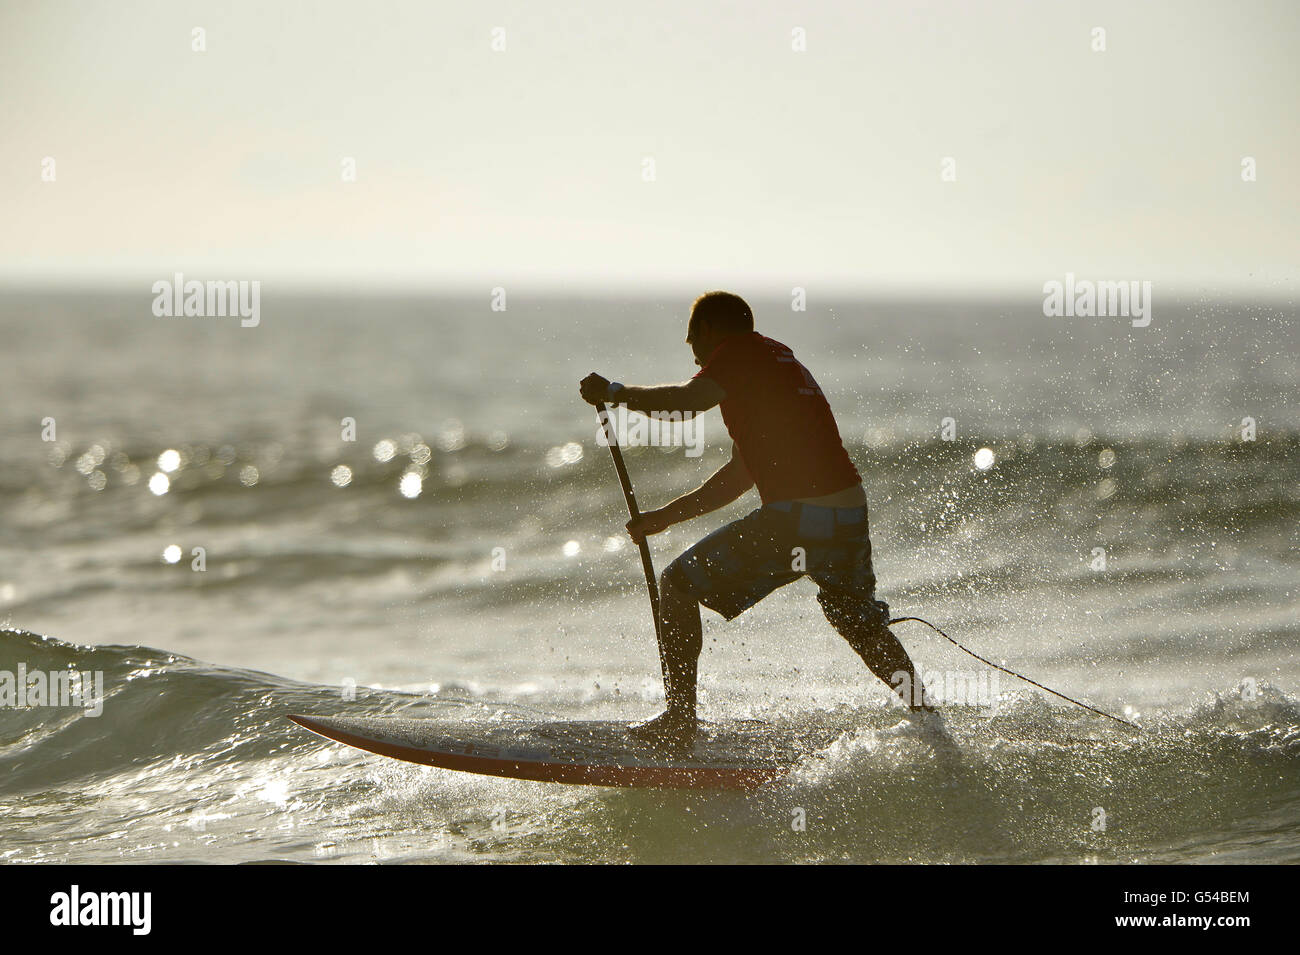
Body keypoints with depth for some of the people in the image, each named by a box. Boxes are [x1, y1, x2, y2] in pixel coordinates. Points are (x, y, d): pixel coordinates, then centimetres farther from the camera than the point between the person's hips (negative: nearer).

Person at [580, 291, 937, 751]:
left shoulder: (740, 350, 1)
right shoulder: (780, 360, 28)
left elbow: (694, 397, -20)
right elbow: (741, 475, 31)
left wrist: (618, 392, -4)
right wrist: (665, 515, 30)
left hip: (795, 519, -8)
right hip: (851, 511, 8)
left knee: (679, 585, 4)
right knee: (861, 623, 30)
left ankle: (679, 720, 2)